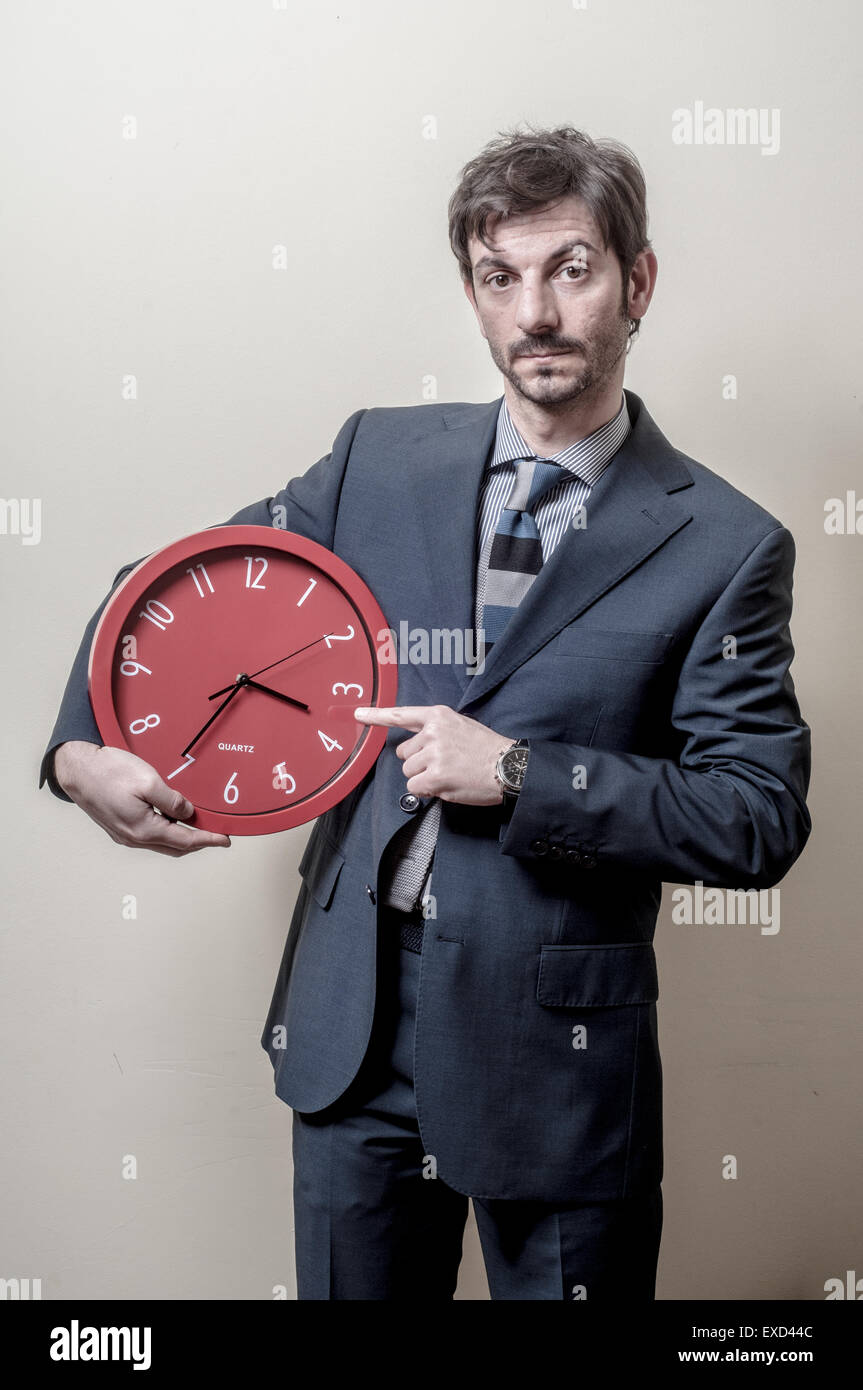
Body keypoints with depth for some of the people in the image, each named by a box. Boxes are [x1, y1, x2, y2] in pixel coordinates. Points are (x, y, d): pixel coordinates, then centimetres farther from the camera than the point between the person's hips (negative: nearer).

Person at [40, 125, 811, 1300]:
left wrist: (518, 774, -19)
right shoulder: (378, 457, 2)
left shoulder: (726, 545, -8)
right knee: (352, 1286, 20)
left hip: (555, 1053, -3)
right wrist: (82, 748, -6)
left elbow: (760, 820, -11)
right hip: (350, 1024, 3)